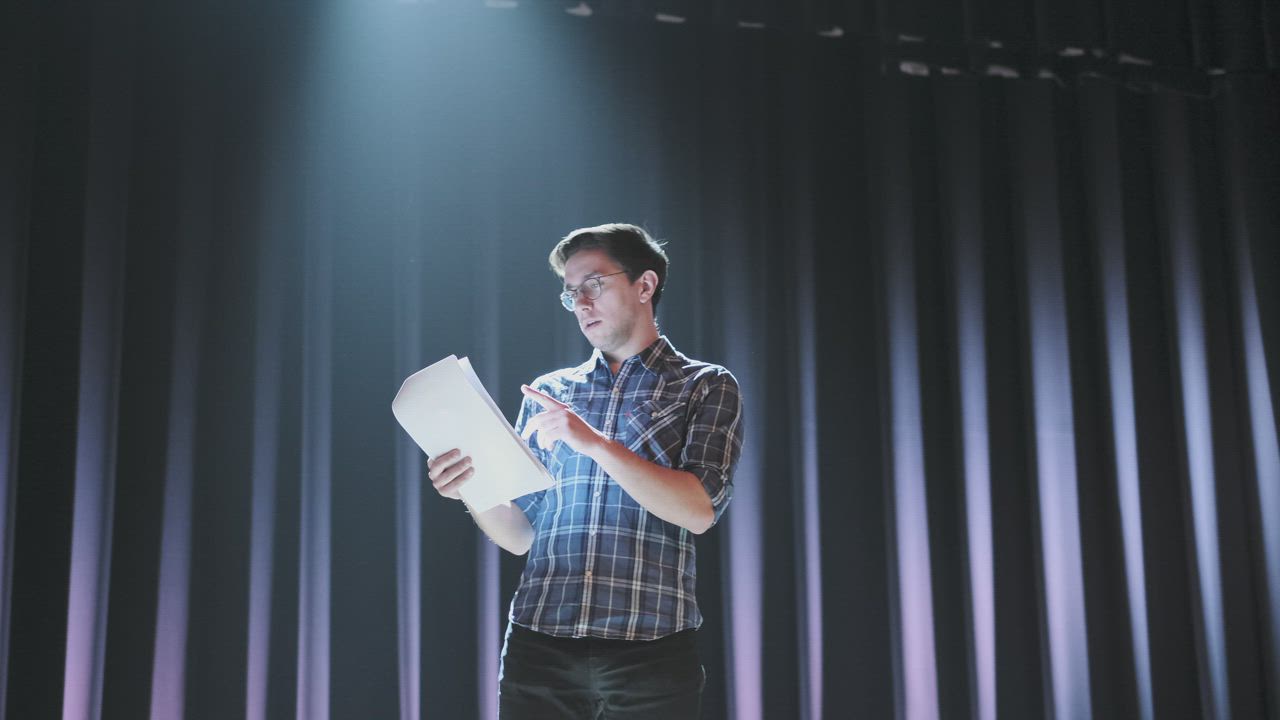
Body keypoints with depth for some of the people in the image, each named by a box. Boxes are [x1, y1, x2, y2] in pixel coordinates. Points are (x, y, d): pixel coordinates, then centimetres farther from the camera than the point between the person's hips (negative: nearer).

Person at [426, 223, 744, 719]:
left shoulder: (706, 387, 6)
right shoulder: (547, 393, 16)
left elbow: (699, 510, -10)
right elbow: (520, 535, 12)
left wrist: (595, 442, -16)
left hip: (649, 648, -3)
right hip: (538, 646, 3)